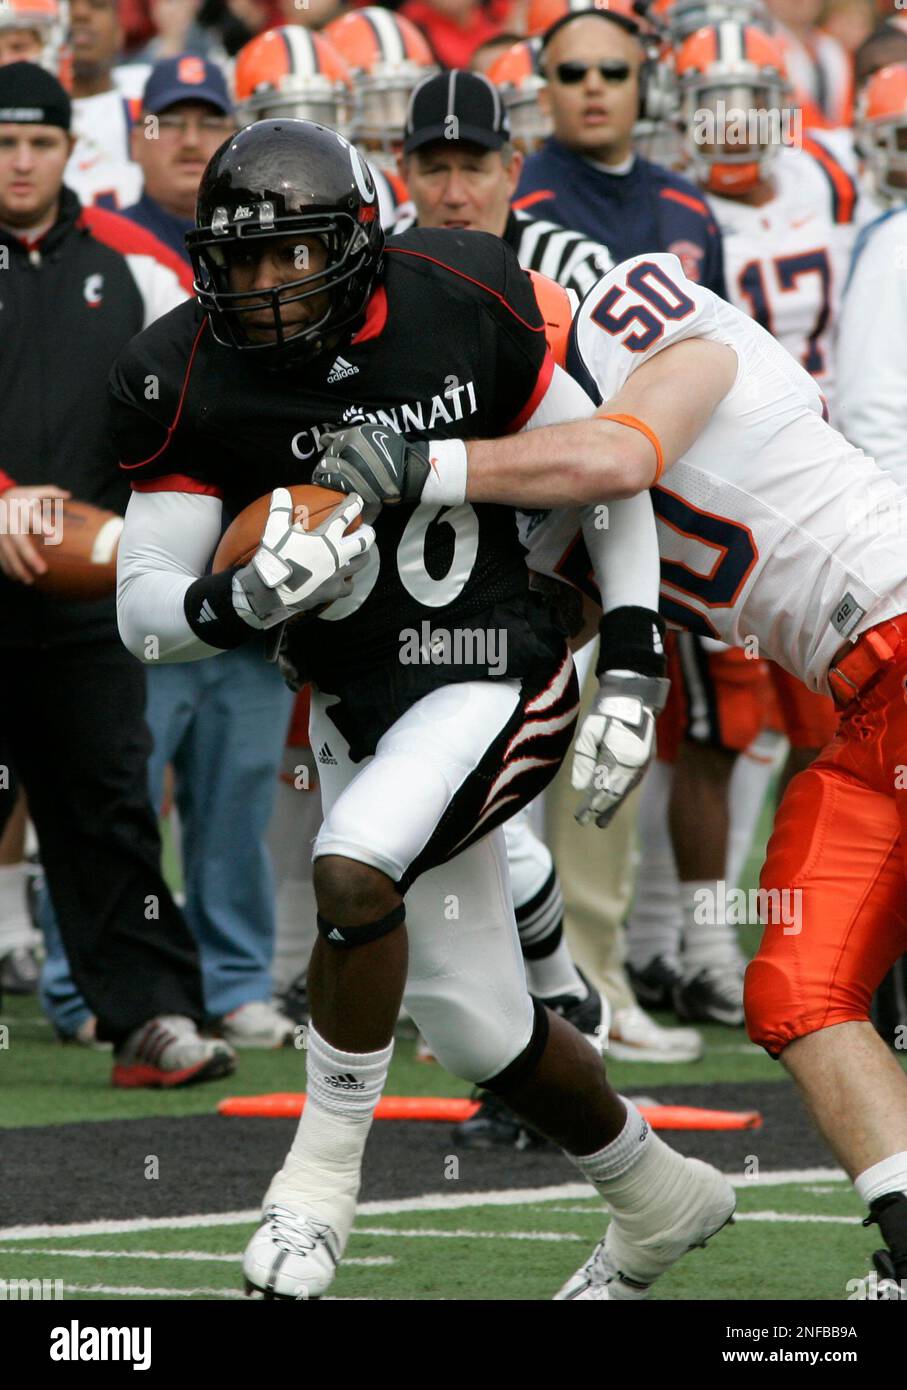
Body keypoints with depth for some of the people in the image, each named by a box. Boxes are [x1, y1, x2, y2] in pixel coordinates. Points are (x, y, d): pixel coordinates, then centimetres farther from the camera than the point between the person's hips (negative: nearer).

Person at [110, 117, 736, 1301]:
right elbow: (144, 610, -11)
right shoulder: (194, 383, -13)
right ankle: (661, 1203, 38)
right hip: (359, 706, 4)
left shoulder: (462, 309, -14)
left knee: (353, 868, -31)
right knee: (483, 1033, 11)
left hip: (494, 681, -4)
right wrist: (248, 598, -33)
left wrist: (633, 670, -3)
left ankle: (325, 1169, -11)